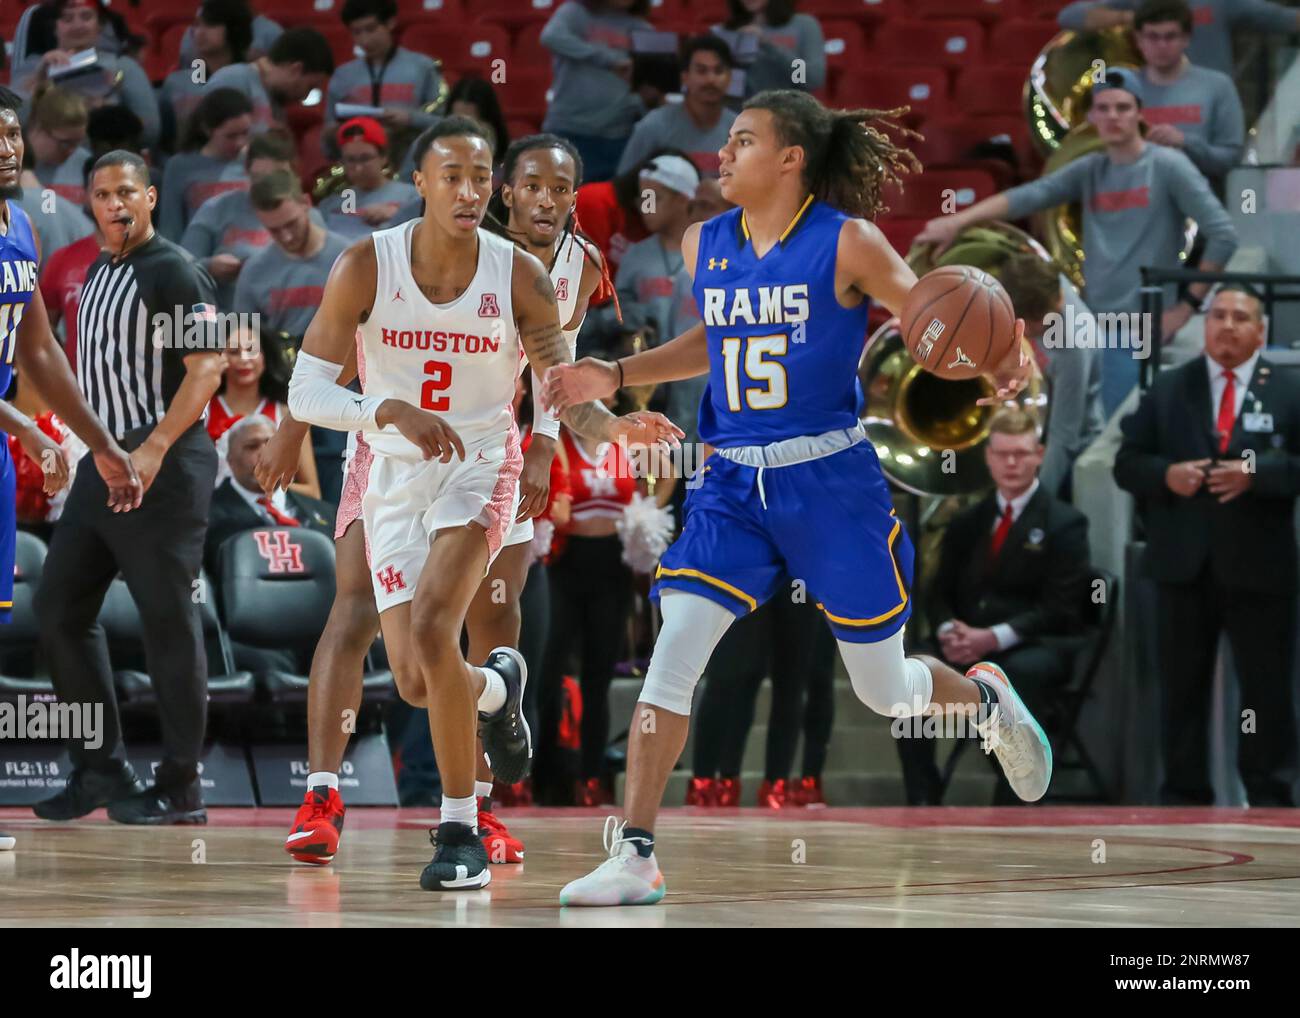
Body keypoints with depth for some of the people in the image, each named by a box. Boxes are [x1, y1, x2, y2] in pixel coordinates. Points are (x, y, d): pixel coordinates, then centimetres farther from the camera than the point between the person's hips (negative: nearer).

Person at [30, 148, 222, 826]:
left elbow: (206, 368, -16)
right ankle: (102, 770, 15)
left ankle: (179, 790, -1)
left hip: (163, 469, -9)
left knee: (167, 623, -6)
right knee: (59, 609, 7)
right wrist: (89, 446, 18)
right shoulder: (97, 273, 17)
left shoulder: (174, 272, -9)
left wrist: (154, 449, -23)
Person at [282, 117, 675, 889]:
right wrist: (391, 411, -32)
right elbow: (306, 393, -14)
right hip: (394, 476, 2)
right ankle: (497, 687, 40)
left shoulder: (519, 275, -11)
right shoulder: (366, 267, -13)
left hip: (481, 467, -2)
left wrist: (614, 425, -28)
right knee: (416, 682, 0)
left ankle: (462, 830, -14)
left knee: (432, 627, -26)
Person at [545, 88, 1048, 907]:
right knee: (671, 657, -13)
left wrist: (997, 368, -25)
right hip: (734, 485, 4)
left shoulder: (847, 243, -10)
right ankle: (635, 856, -9)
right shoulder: (706, 246, 5)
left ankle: (989, 698, 44)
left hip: (830, 479, -4)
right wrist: (614, 377, 16)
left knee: (885, 690, 8)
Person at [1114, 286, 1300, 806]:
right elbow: (1127, 463, 6)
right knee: (1181, 687, 8)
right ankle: (1183, 798, 17)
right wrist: (1166, 474, -13)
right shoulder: (1167, 389, 8)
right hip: (1184, 565, 2)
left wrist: (1257, 471, -21)